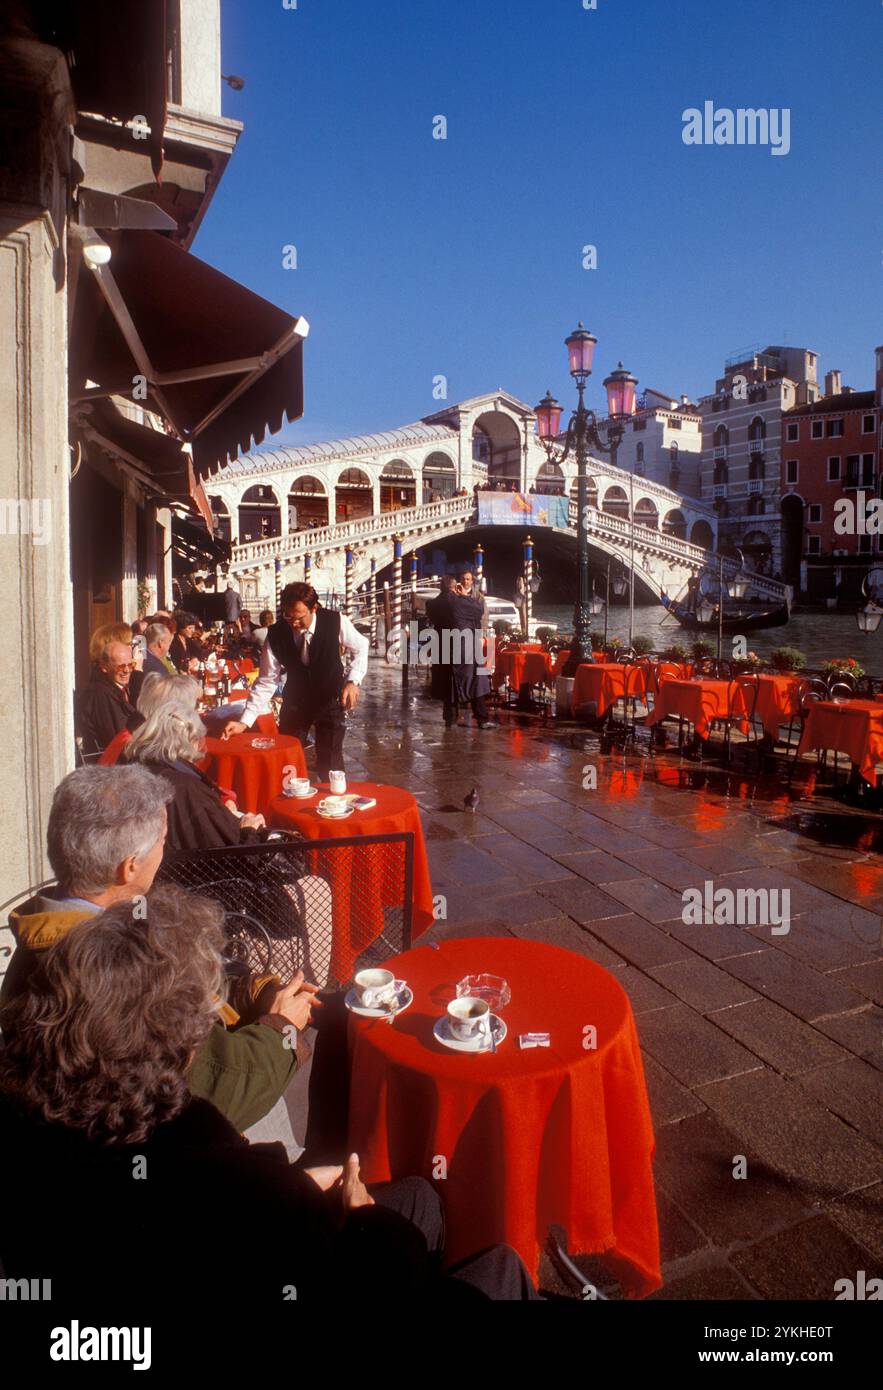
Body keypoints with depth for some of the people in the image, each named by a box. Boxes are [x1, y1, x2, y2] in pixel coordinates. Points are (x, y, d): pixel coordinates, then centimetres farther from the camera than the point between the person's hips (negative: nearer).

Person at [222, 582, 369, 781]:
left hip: (330, 698, -2)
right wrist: (245, 721, -21)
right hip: (295, 700, 2)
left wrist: (353, 681, -20)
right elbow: (266, 681, -14)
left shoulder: (336, 622, -25)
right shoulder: (276, 634, -21)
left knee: (329, 763, -1)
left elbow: (360, 647, -5)